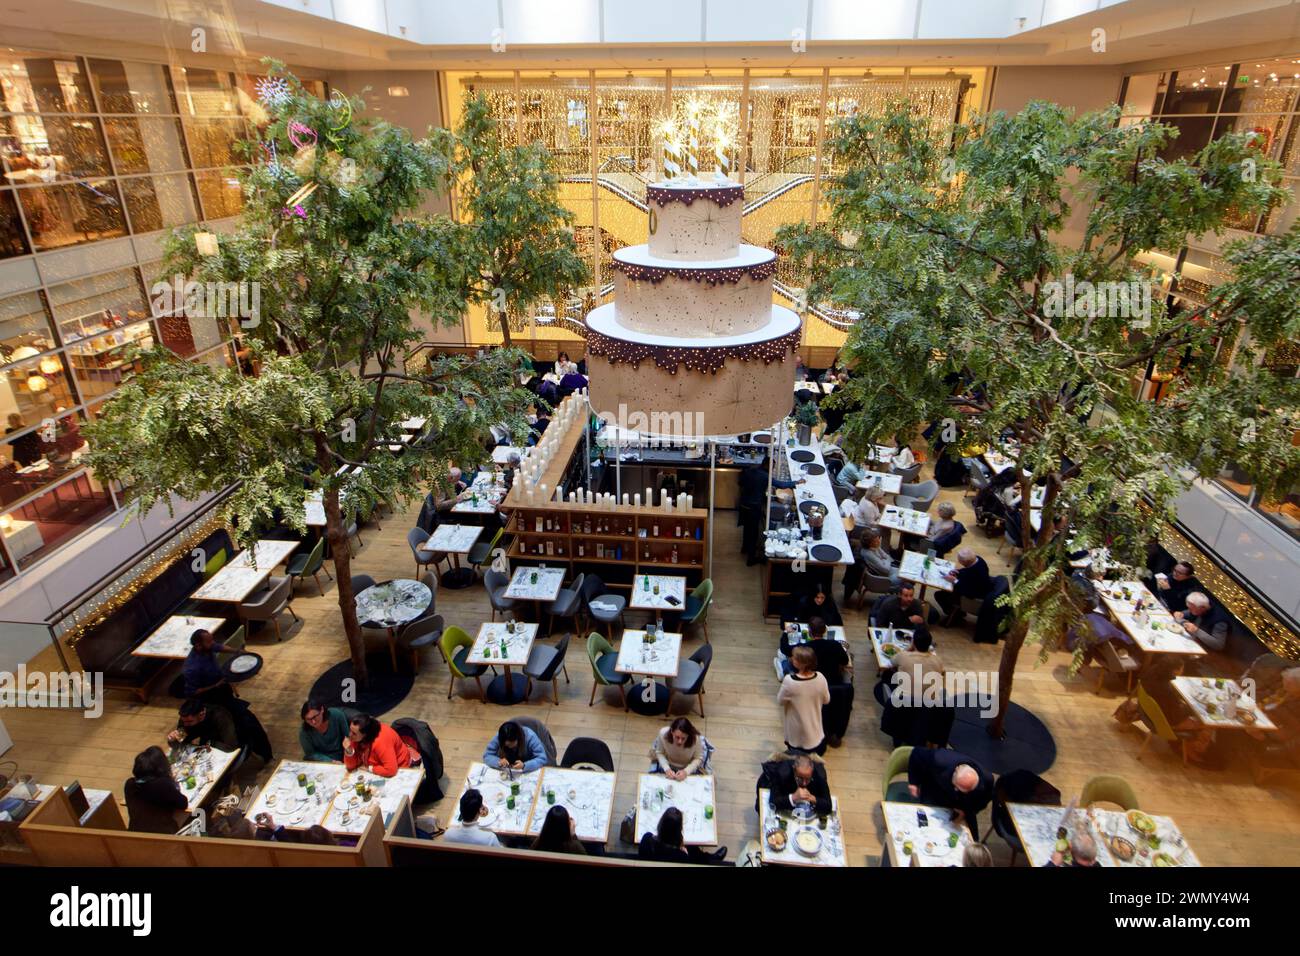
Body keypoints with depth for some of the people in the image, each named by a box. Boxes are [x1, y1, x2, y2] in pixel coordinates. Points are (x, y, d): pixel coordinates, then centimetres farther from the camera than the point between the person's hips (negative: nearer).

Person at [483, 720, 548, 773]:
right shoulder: (498, 737, -21)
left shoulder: (530, 736, -27)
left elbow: (542, 759, -27)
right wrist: (499, 762, -35)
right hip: (507, 771, 2)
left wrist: (524, 766, -43)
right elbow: (486, 756, -15)